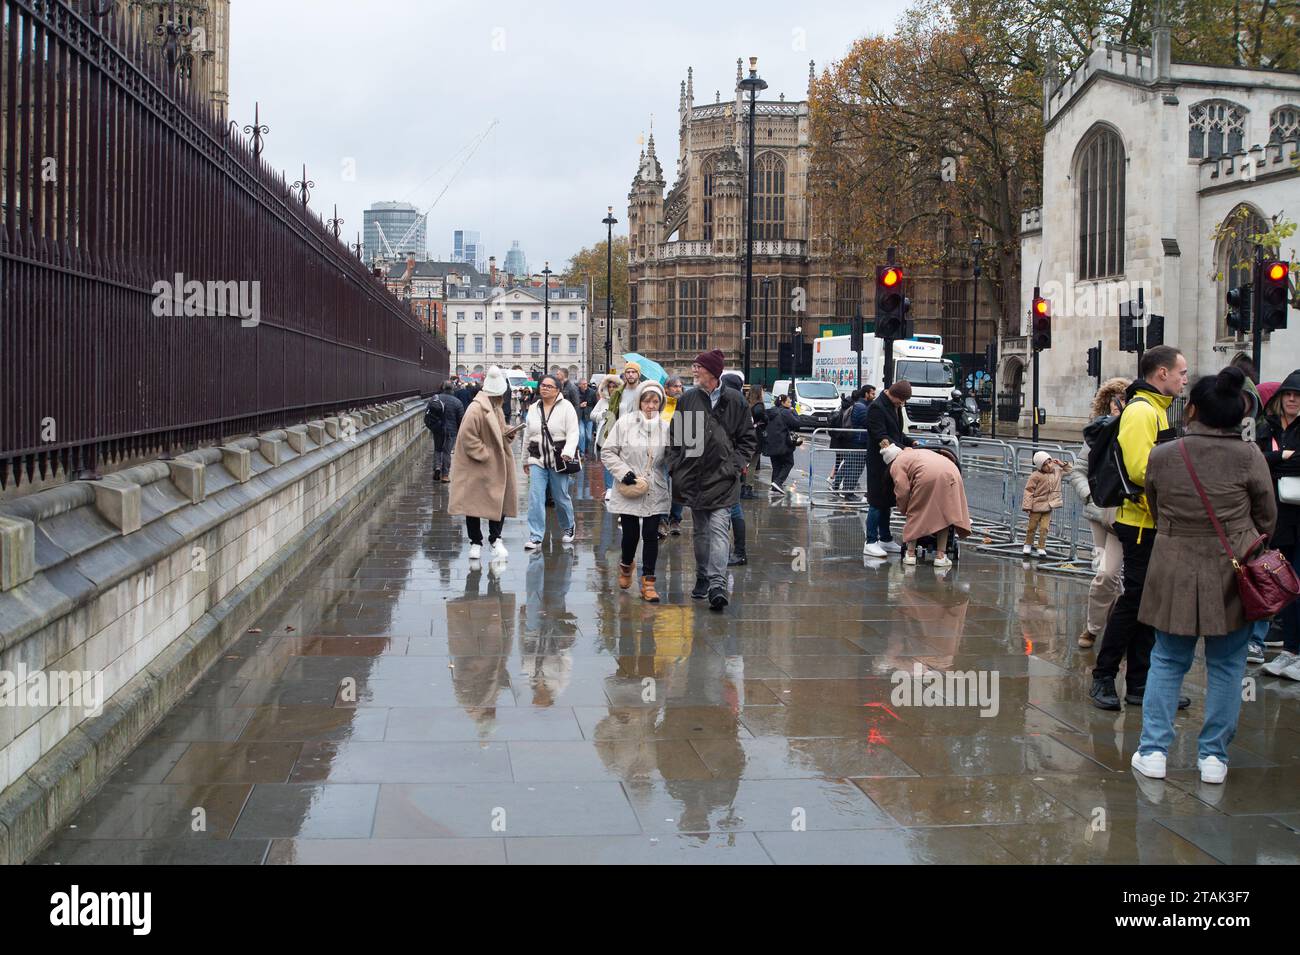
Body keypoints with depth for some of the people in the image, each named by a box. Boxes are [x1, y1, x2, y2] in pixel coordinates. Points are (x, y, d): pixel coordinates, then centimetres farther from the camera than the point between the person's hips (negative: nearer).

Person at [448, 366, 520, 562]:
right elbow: (468, 438, -21)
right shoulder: (476, 408, -18)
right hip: (476, 467, -8)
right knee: (473, 504, 2)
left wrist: (508, 434, 3)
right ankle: (476, 543, 12)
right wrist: (486, 455, -19)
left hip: (496, 466, 8)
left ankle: (496, 540, 15)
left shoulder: (496, 407, 11)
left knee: (500, 502, 4)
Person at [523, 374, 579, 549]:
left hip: (559, 460, -3)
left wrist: (568, 452, -27)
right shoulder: (533, 408, 10)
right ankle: (535, 537, -4)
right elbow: (528, 435, 18)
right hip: (537, 460, 3)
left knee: (561, 497, 8)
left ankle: (569, 528, 33)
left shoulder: (566, 407, -5)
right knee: (535, 498, -7)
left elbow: (573, 433, -11)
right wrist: (525, 459, 21)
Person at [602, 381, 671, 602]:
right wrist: (625, 473, -11)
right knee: (631, 534, 4)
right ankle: (626, 565, 36)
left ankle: (648, 582, 8)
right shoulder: (625, 424, -4)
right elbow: (607, 452, -1)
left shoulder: (665, 427, 1)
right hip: (629, 492, -1)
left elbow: (671, 459, 9)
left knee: (651, 535, 0)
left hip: (655, 493, 1)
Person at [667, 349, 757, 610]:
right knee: (700, 531, 13)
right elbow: (675, 438, 11)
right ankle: (702, 578, 25)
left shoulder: (734, 401, 0)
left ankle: (717, 584, -19)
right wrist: (675, 469, 2)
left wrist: (735, 465, -6)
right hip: (693, 477, 4)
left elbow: (747, 438, 5)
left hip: (722, 479, -4)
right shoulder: (686, 400, 7)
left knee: (719, 530, -12)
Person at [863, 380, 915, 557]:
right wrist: (903, 448, -28)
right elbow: (881, 437, -22)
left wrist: (911, 442, 7)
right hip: (879, 462, -9)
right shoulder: (877, 407, -17)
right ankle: (870, 543, -2)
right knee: (877, 502, -6)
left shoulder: (895, 406, 13)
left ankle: (885, 539, 22)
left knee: (886, 501, 14)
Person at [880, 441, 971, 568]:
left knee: (915, 514, 10)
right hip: (952, 473, 6)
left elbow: (903, 490, 6)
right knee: (944, 516, 11)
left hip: (928, 477, -6)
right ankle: (940, 556, 8)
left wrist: (903, 510, 21)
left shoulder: (897, 464, 16)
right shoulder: (915, 452, 39)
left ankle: (910, 554, 13)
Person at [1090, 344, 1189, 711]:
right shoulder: (1141, 410, -15)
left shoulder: (1155, 409, 18)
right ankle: (1103, 678, 4)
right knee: (1134, 600, -5)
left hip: (1155, 525, 10)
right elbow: (1140, 469, -24)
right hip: (1142, 525, -10)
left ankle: (1140, 683, 17)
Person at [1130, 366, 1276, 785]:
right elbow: (1267, 517, 2)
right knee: (1226, 665, 11)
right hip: (1232, 576, -1)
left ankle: (1153, 749, 11)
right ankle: (1213, 755, 14)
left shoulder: (1161, 457, -6)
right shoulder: (1248, 457, -10)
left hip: (1174, 574, 1)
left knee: (1167, 662, 14)